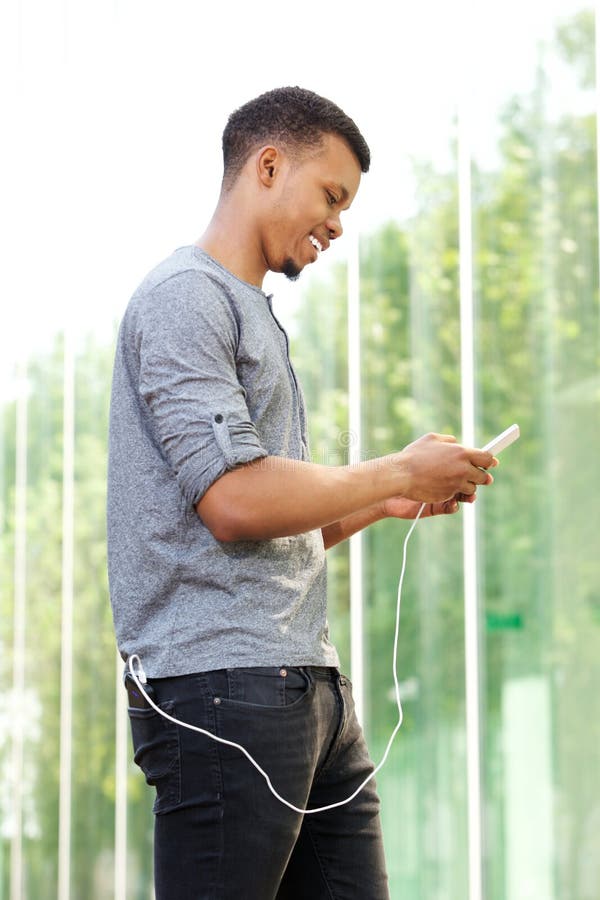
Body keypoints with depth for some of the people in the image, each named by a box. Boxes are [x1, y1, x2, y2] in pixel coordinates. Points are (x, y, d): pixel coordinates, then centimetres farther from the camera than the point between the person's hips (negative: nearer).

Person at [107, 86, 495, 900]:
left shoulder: (255, 315, 25)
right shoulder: (185, 296, -6)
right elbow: (235, 502, -18)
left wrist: (381, 503, 11)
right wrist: (396, 472, -6)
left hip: (307, 683, 10)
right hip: (226, 686, -9)